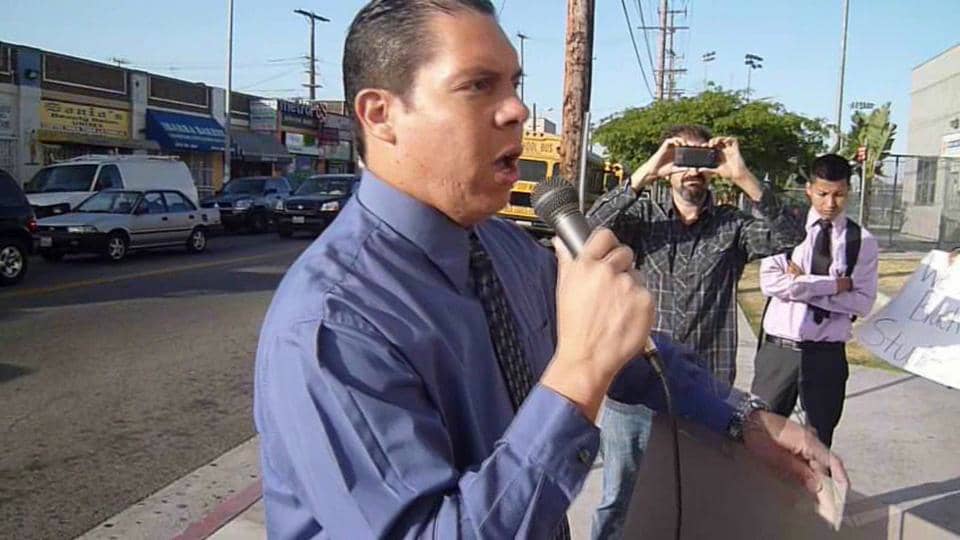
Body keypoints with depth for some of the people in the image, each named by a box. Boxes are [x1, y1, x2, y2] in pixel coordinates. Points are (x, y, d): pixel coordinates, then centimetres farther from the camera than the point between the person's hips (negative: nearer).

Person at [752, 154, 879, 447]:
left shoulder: (862, 241, 1)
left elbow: (863, 302, -6)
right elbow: (770, 283, -14)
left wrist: (802, 285, -13)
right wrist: (836, 284, -15)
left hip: (827, 355, 1)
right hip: (779, 348, 0)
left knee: (819, 441, 14)